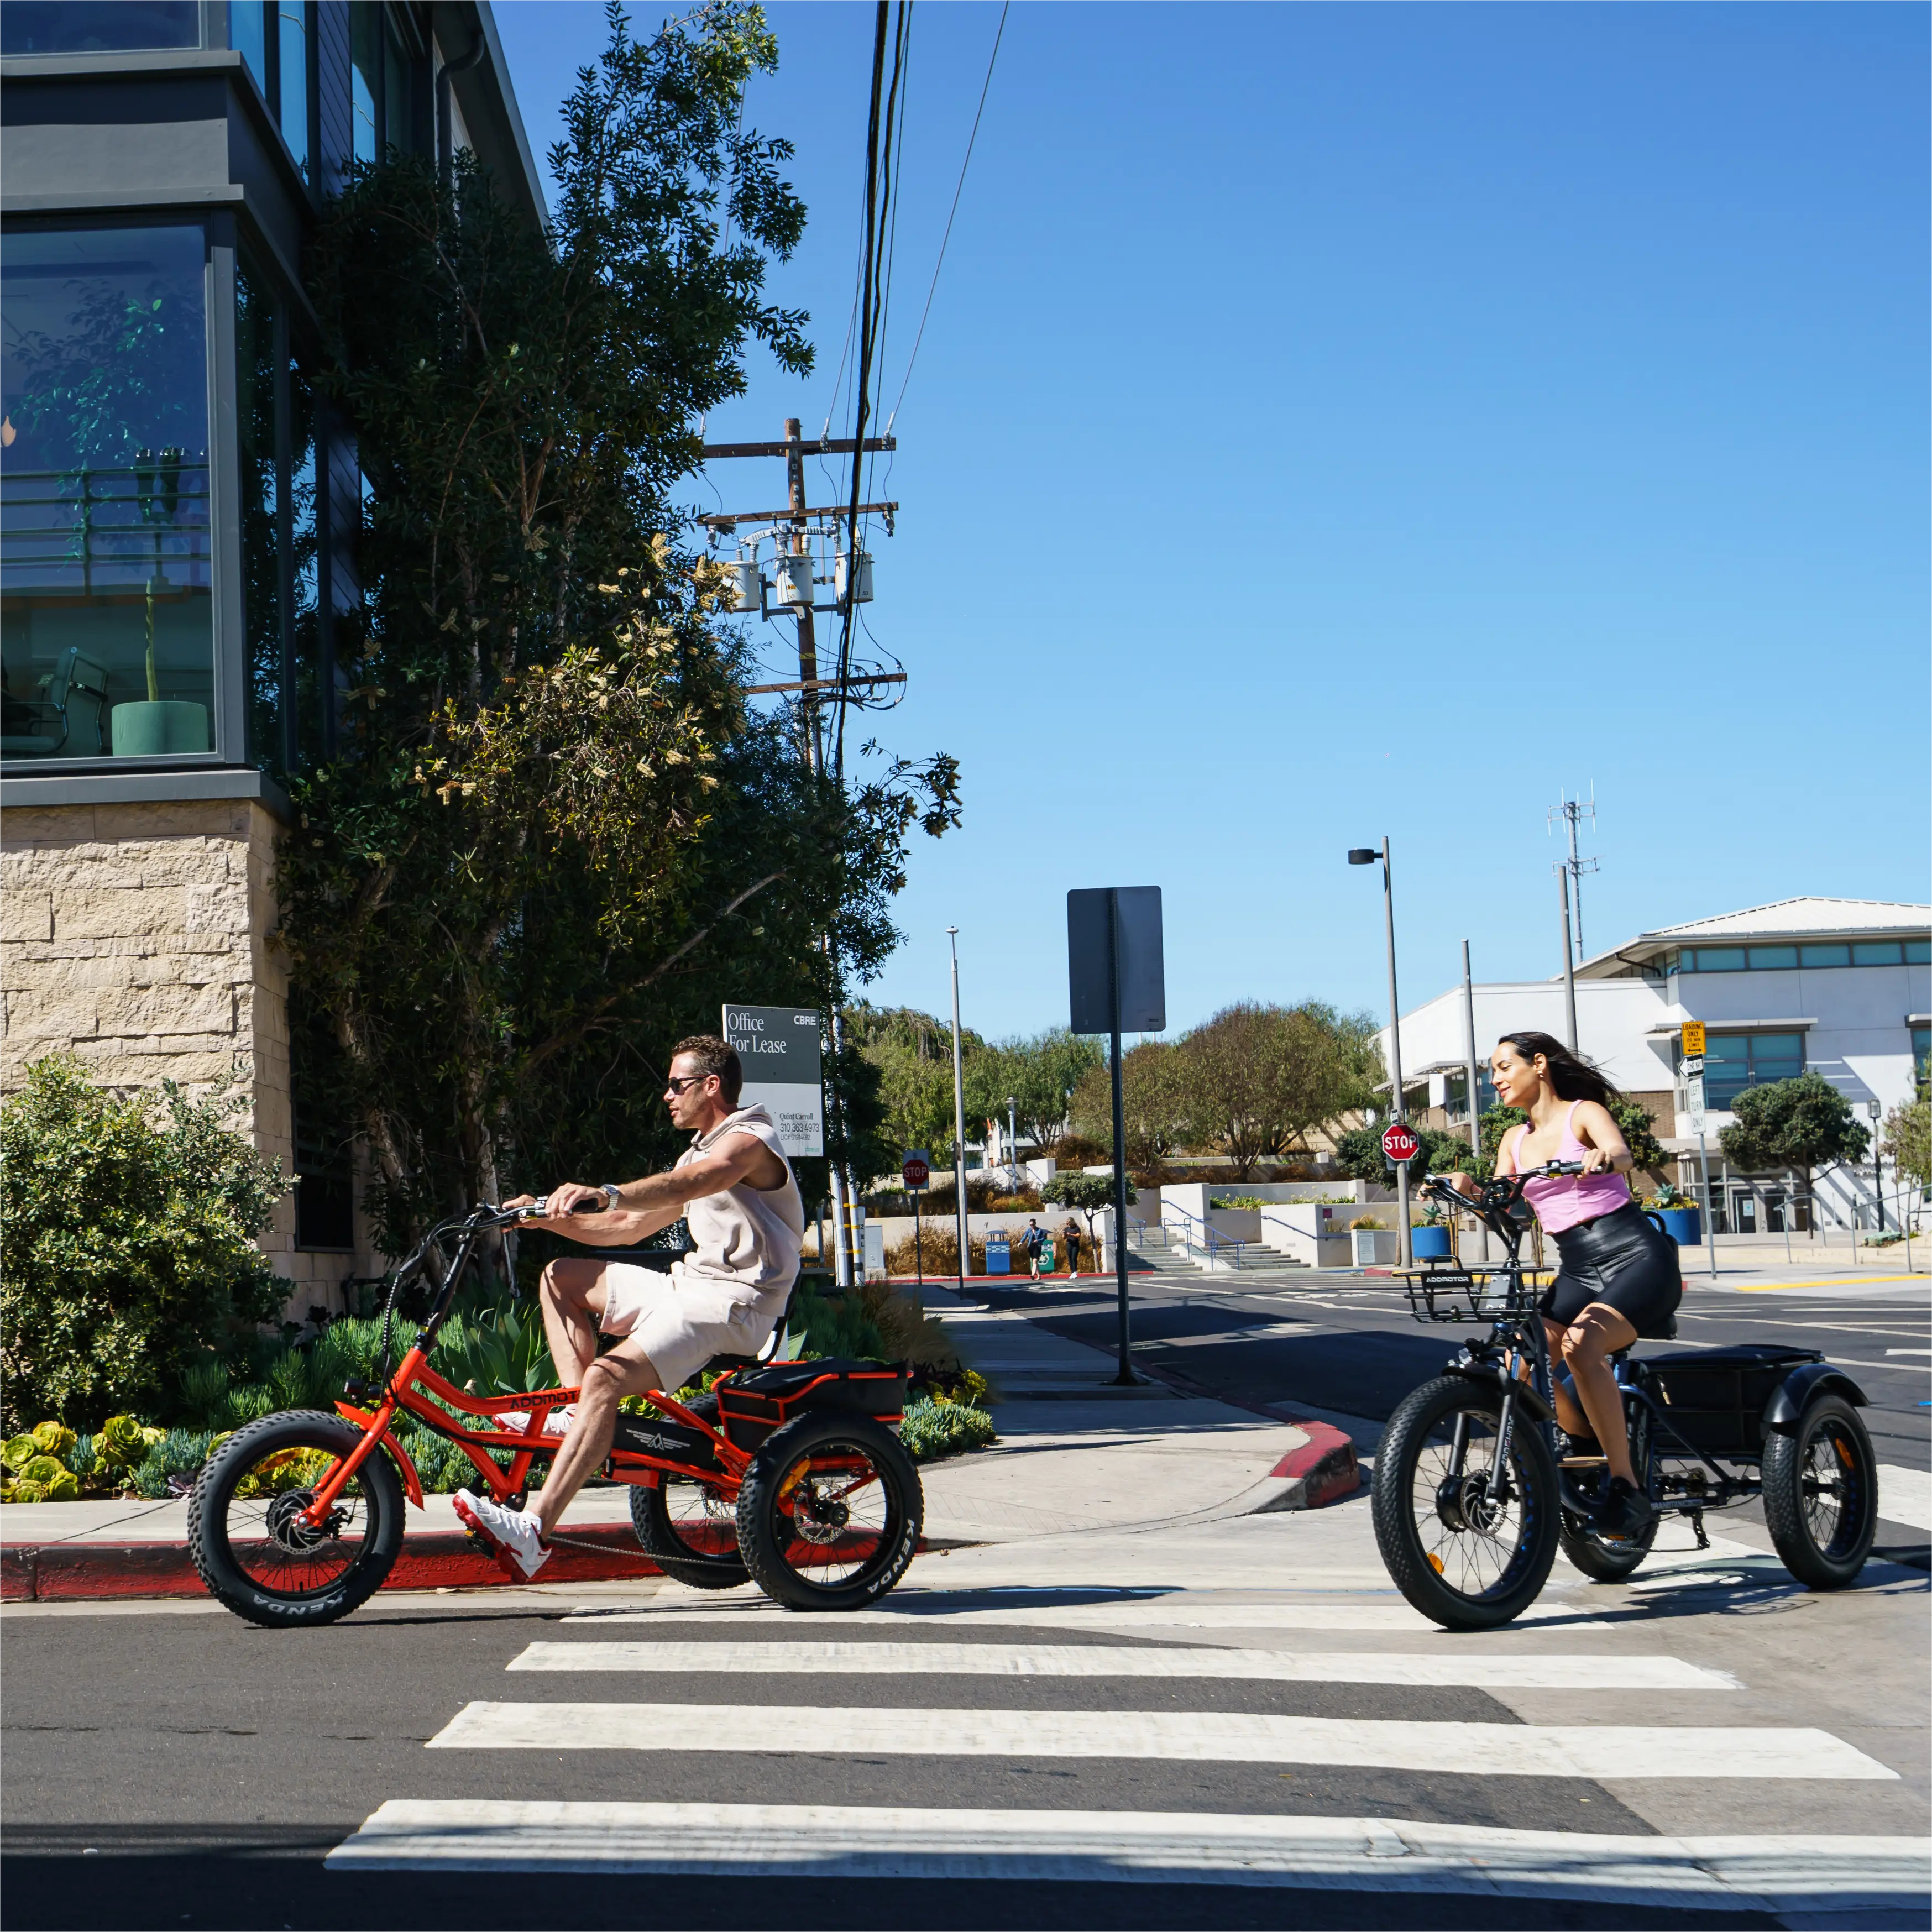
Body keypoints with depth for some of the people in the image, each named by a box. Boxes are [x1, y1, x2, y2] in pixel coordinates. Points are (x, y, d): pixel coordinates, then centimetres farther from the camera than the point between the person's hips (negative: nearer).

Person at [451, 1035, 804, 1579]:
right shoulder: (698, 1153, 23)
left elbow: (680, 1188, -30)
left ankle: (533, 1530, -36)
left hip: (730, 1304, -10)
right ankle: (577, 1416, -5)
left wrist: (604, 1193, -45)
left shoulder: (749, 1141, -8)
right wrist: (551, 1218, 8)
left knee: (607, 1377, -28)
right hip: (690, 1288, 10)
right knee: (561, 1277, 8)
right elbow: (629, 1227, 21)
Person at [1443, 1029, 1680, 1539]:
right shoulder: (1516, 1140, 17)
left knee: (1581, 1344, -32)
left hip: (1636, 1256, -6)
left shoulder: (1583, 1114, -1)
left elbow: (1621, 1153, -22)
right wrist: (1467, 1187, -17)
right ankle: (1591, 1449, 1)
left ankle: (1627, 1485, -24)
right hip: (1578, 1270, 6)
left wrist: (1605, 1156, -46)